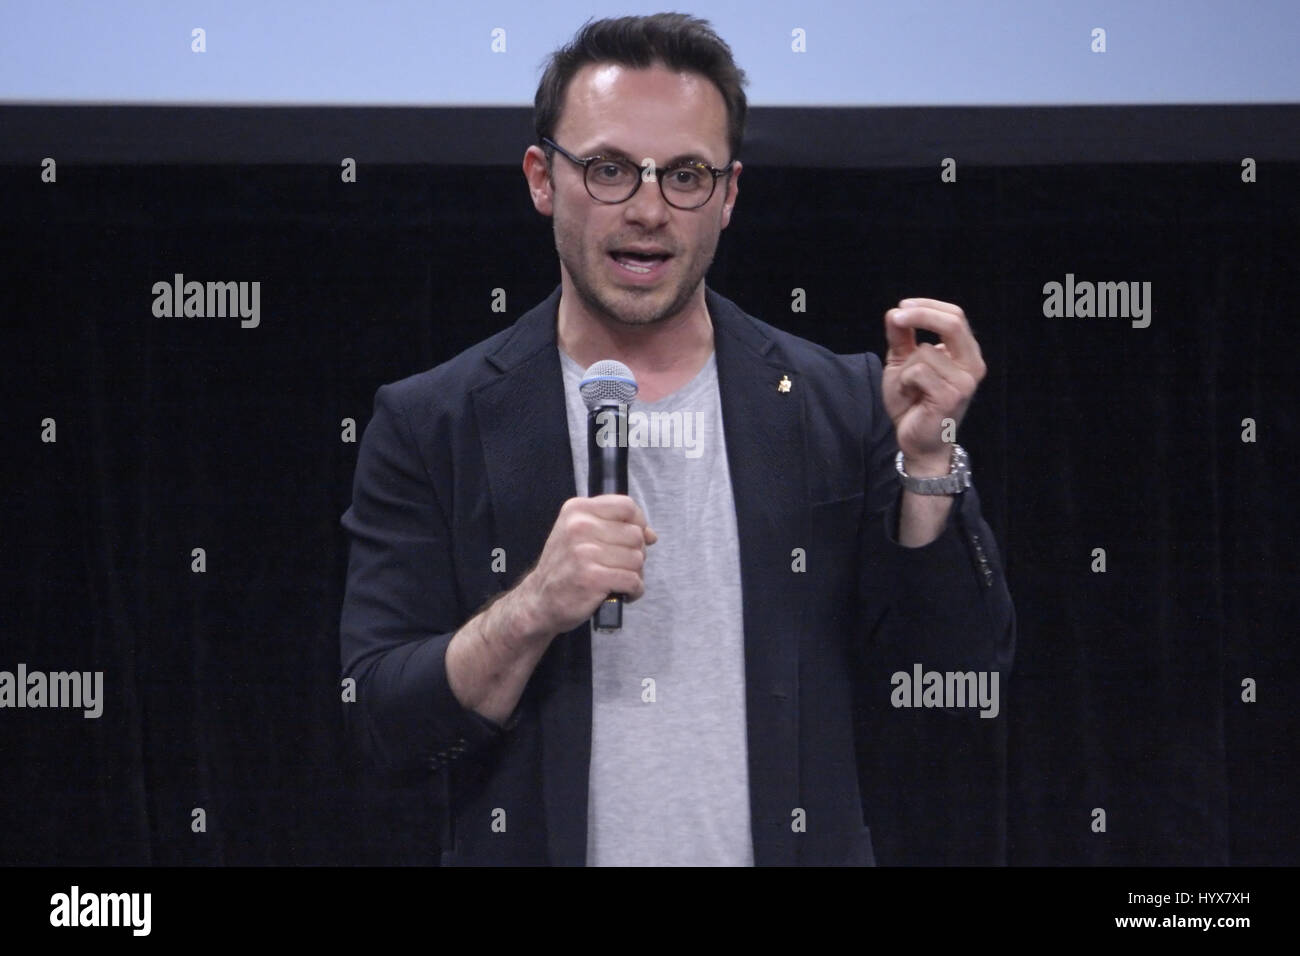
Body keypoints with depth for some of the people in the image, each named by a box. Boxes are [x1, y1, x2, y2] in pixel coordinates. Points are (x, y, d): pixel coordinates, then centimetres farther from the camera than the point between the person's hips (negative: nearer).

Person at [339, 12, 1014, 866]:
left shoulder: (842, 409, -1)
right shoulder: (427, 427, -3)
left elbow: (967, 680, -4)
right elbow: (386, 725, -7)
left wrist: (927, 460, -15)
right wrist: (534, 611, -22)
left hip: (789, 843, 1)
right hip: (535, 842, -1)